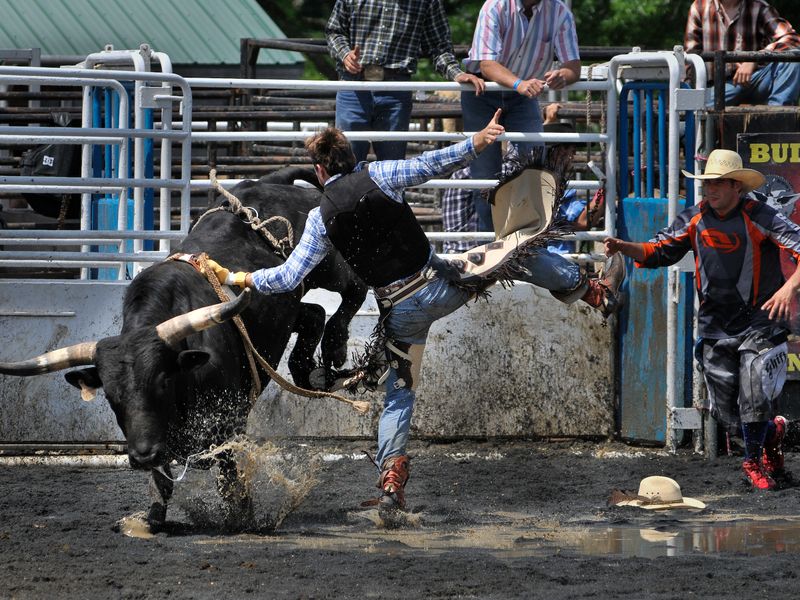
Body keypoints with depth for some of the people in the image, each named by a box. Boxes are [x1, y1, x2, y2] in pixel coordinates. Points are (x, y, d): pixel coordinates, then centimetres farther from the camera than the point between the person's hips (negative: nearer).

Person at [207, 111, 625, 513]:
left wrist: (236, 279, 11)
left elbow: (288, 277, 1)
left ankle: (391, 480, 5)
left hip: (398, 311, 2)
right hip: (438, 285, -2)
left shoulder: (320, 219, 2)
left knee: (399, 393, 17)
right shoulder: (377, 175, -4)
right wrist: (477, 142, -10)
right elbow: (431, 165, -13)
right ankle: (596, 293, 21)